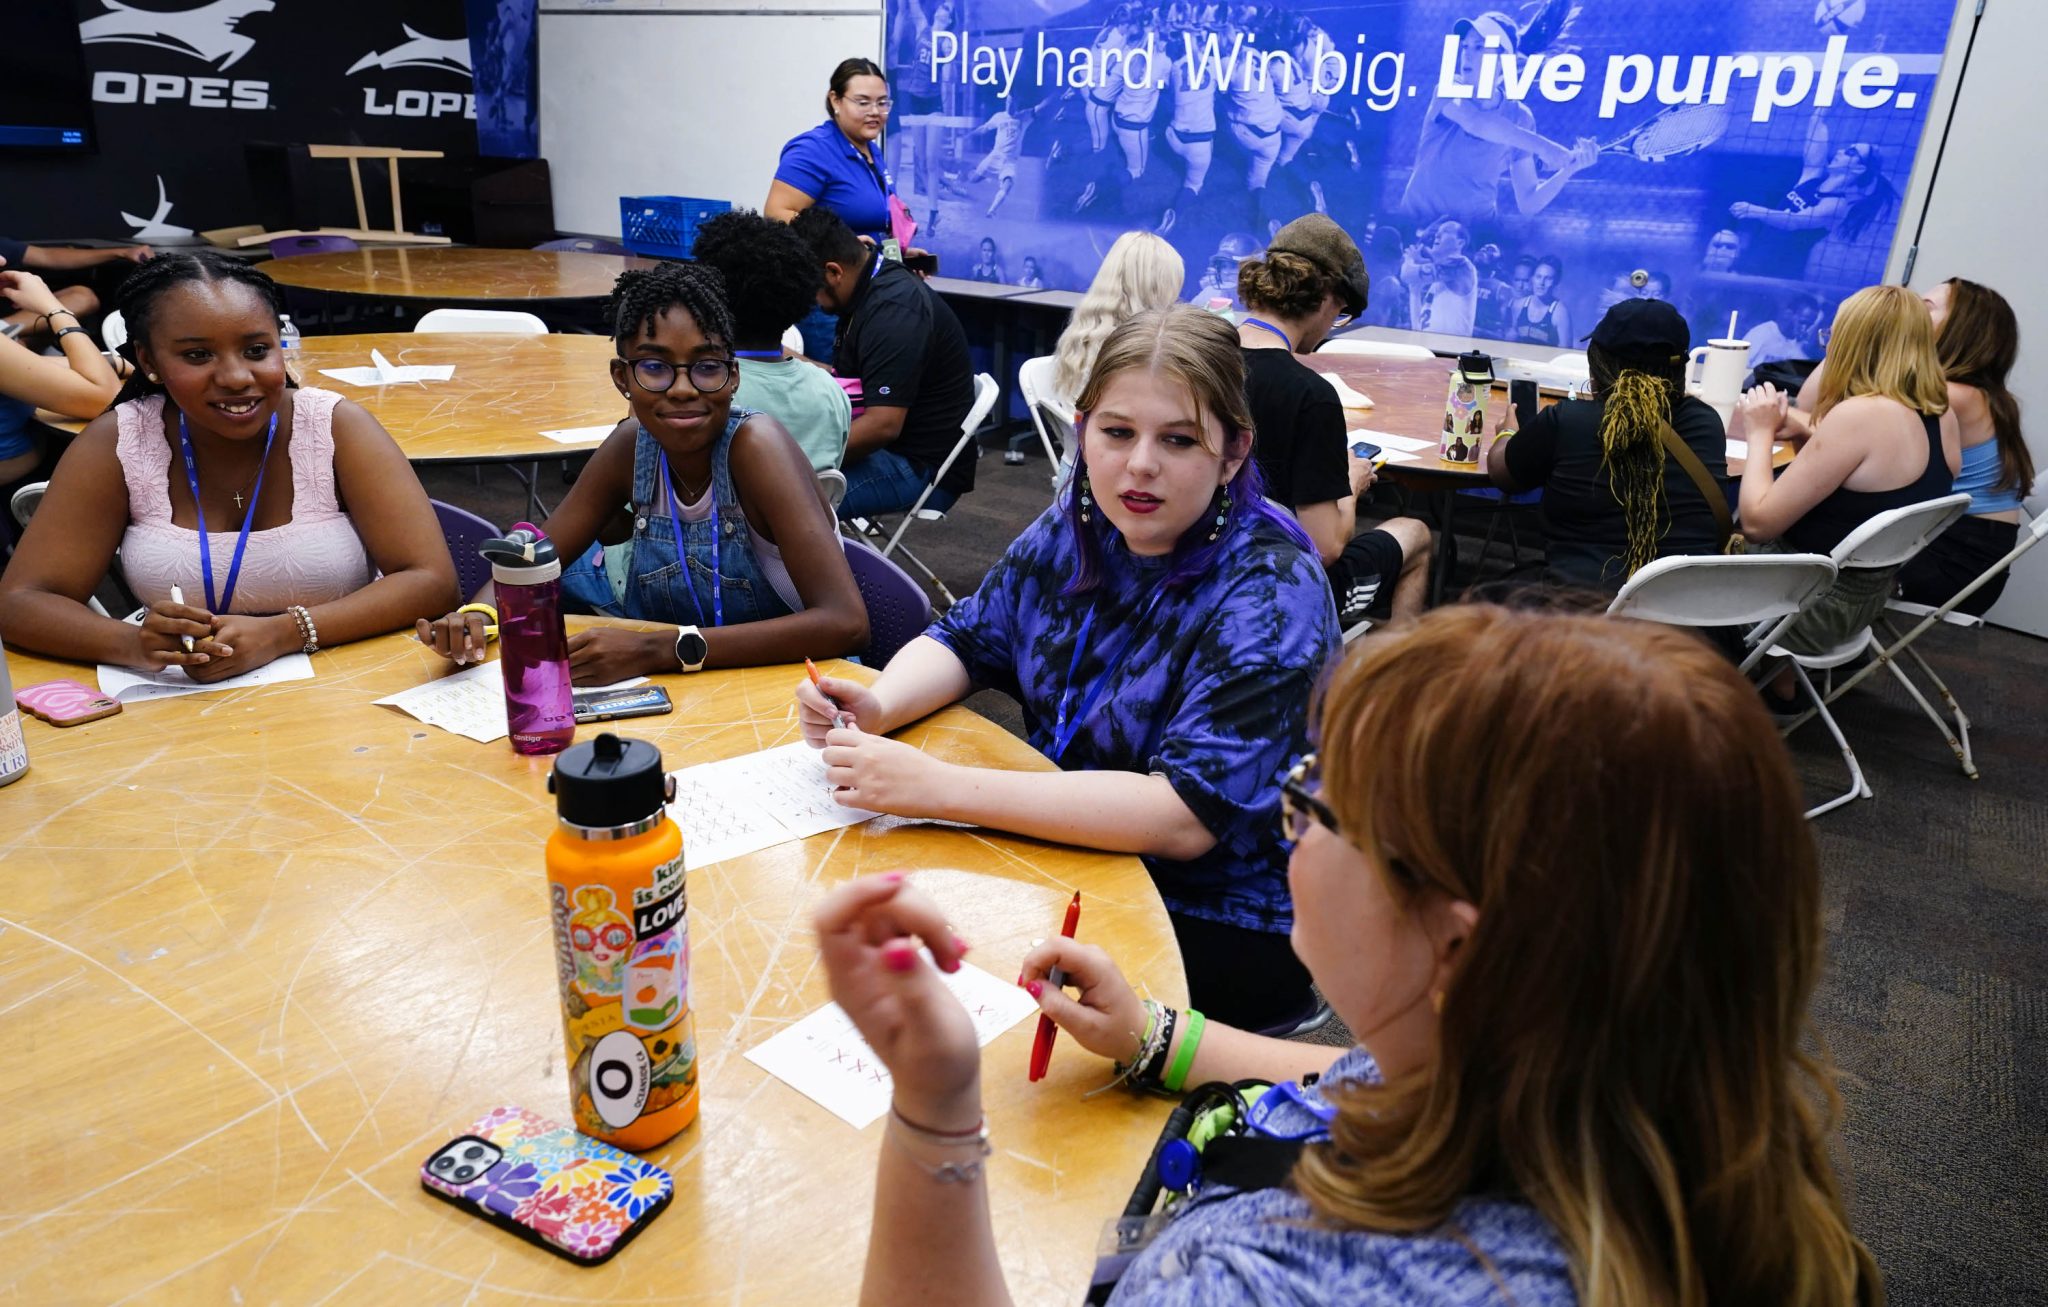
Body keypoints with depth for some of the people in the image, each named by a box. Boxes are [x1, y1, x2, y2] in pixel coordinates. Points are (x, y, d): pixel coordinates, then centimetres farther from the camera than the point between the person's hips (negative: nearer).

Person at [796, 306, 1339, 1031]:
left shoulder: (1269, 596, -23)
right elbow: (968, 637, 9)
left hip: (1220, 926, -6)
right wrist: (877, 707, -14)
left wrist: (936, 787, -35)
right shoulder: (1082, 525, -2)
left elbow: (1186, 815, -31)